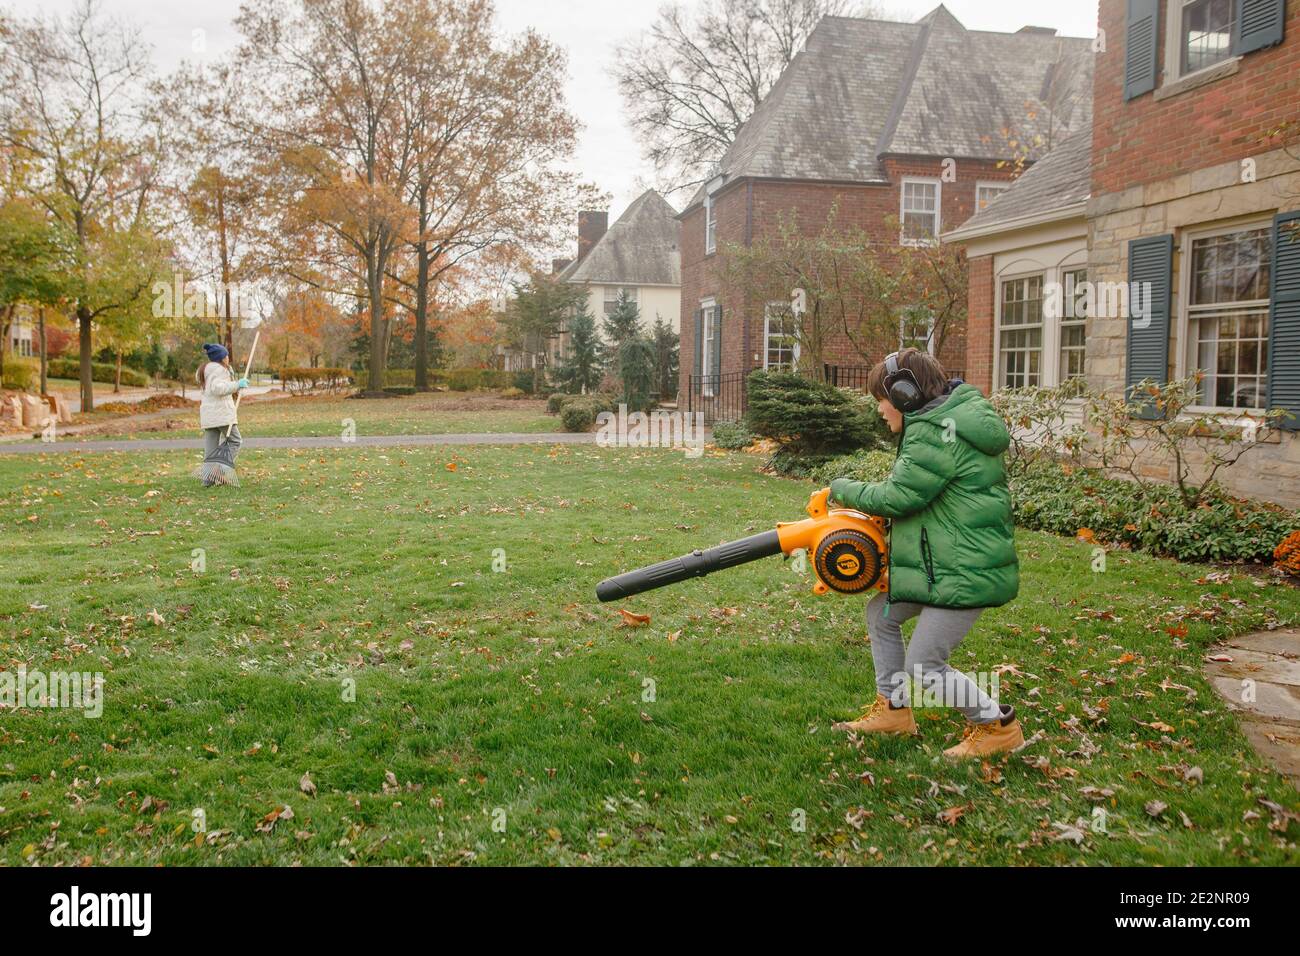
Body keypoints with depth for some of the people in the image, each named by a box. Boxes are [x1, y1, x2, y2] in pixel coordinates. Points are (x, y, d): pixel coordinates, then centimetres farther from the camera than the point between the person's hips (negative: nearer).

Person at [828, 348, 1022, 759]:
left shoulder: (934, 434, -20)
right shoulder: (948, 418, 13)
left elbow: (895, 497, -19)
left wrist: (844, 489, -3)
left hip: (965, 570, -11)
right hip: (953, 560, 11)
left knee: (924, 666, -2)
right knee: (881, 613, 20)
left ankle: (997, 725, 14)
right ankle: (893, 709, 29)